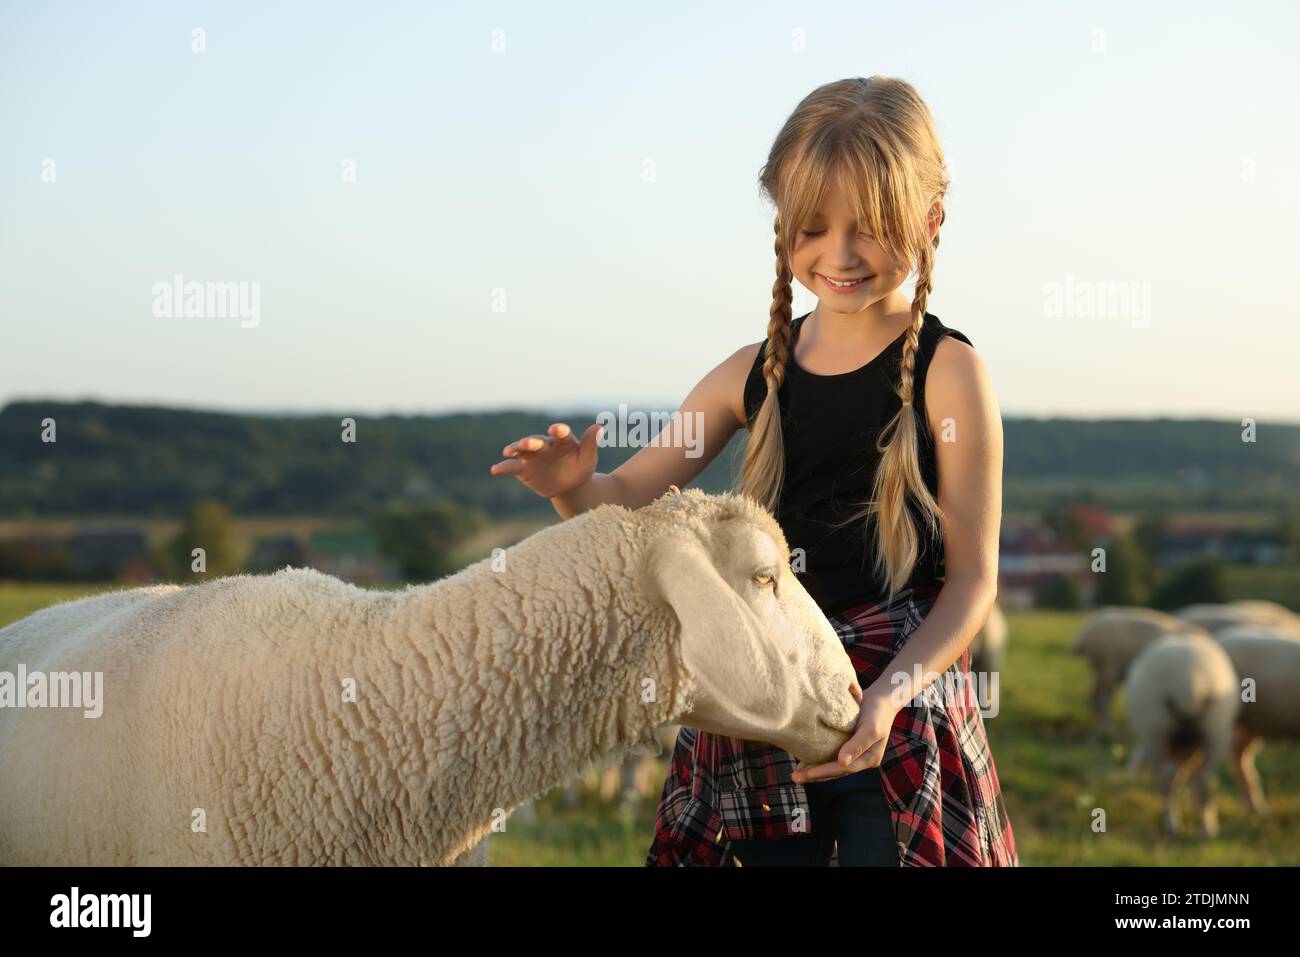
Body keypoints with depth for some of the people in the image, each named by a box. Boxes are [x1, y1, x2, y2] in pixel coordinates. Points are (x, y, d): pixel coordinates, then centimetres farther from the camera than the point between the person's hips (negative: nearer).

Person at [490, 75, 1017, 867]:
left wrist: (891, 694, -22)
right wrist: (572, 488, -14)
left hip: (900, 718, -4)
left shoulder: (947, 372, -7)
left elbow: (973, 577, -8)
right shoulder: (755, 375, 6)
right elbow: (629, 498, 10)